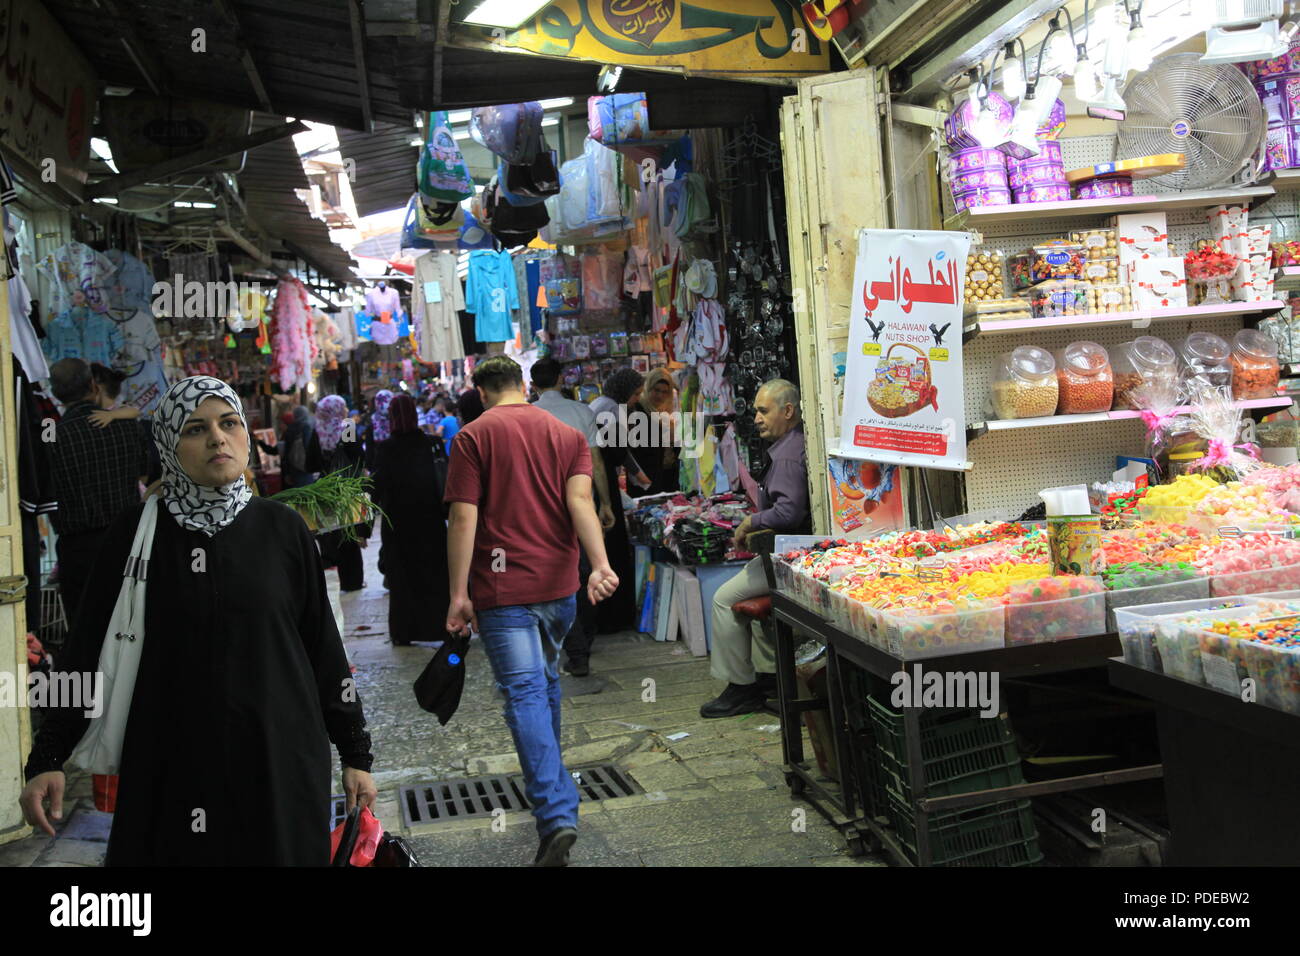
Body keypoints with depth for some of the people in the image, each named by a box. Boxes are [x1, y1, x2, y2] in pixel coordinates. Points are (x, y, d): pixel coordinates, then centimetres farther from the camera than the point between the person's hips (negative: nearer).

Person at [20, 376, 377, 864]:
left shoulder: (282, 527, -1)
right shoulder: (136, 530, -2)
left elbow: (323, 645, 2)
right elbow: (88, 649, 3)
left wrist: (356, 752, 4)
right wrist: (47, 757, -2)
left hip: (278, 760, 0)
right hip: (168, 767, 0)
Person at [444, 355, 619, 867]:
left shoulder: (474, 436, -3)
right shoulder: (568, 434, 8)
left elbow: (464, 520, -10)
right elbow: (580, 501, -8)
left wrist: (459, 593, -7)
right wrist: (600, 565, -20)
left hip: (502, 587, -5)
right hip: (558, 583, 5)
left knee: (524, 693, -6)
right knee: (547, 680, 23)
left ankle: (557, 815, -16)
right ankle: (549, 781, 40)